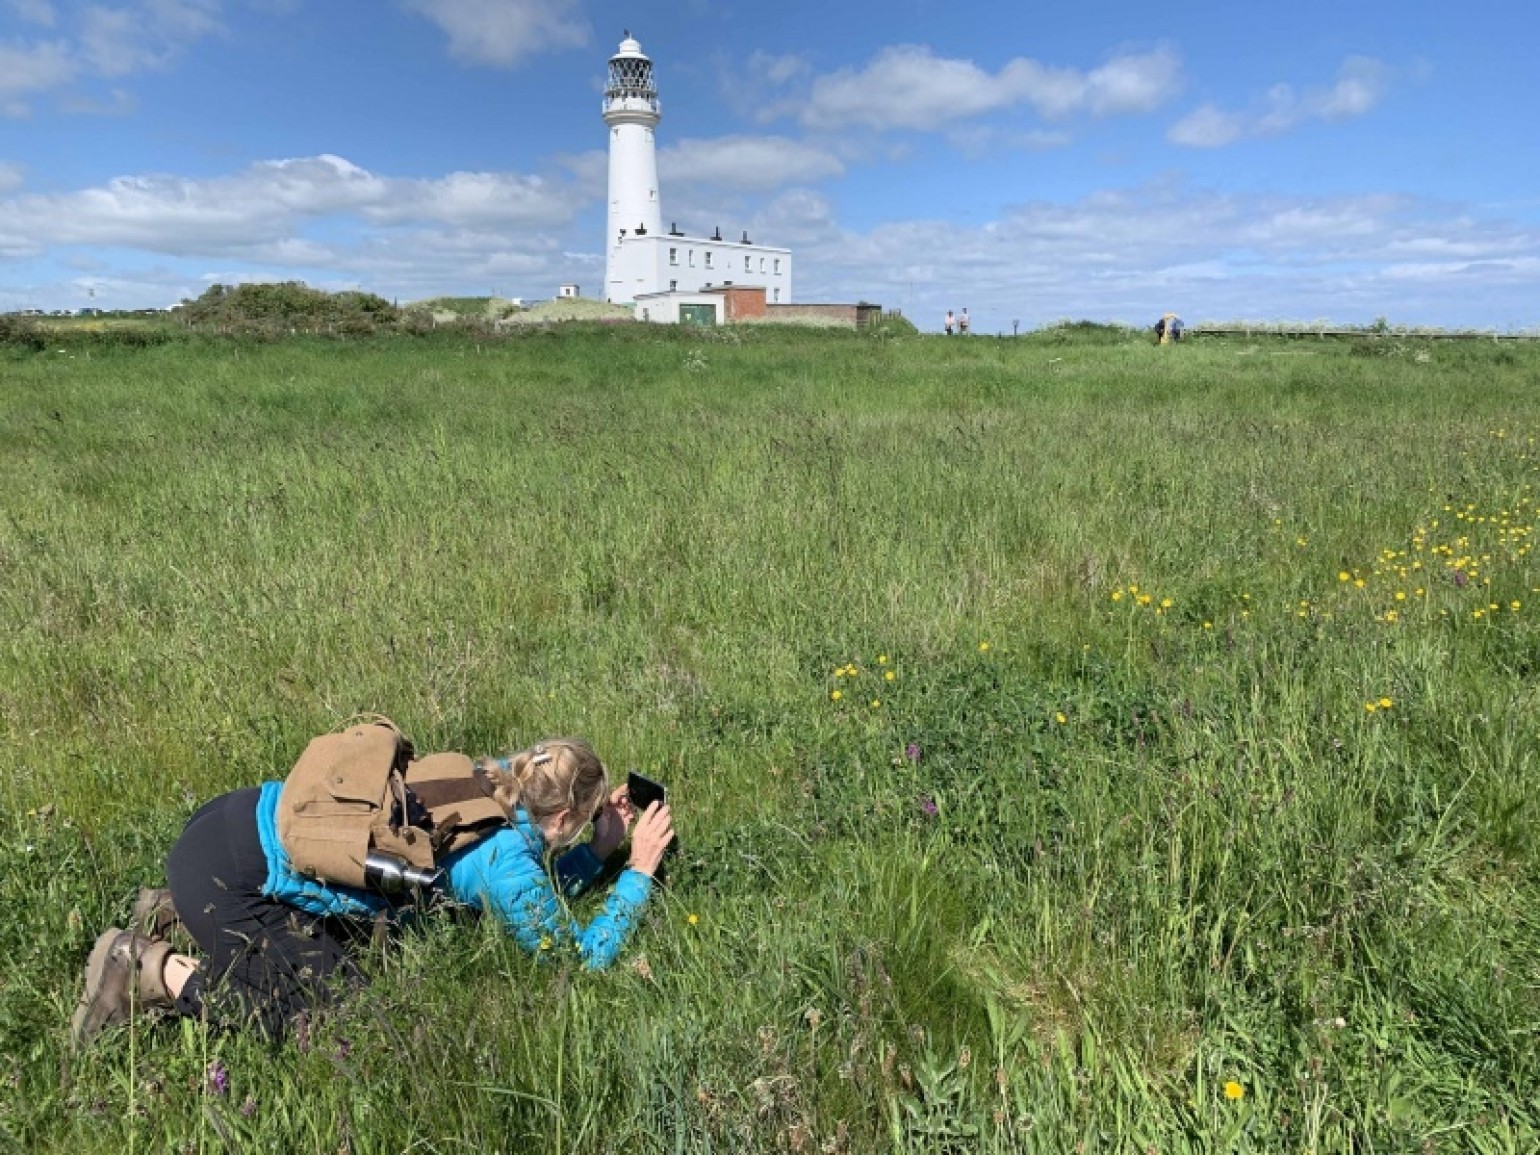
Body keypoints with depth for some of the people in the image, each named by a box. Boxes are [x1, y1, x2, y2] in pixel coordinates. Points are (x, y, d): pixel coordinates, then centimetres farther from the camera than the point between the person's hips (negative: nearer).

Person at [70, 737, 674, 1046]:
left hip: (253, 820, 9)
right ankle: (157, 968, 2)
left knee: (363, 940, 18)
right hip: (225, 867, -9)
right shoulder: (506, 861, -20)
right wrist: (640, 871, -2)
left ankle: (179, 914, 23)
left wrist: (599, 849, 10)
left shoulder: (493, 782, 2)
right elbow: (583, 956, -8)